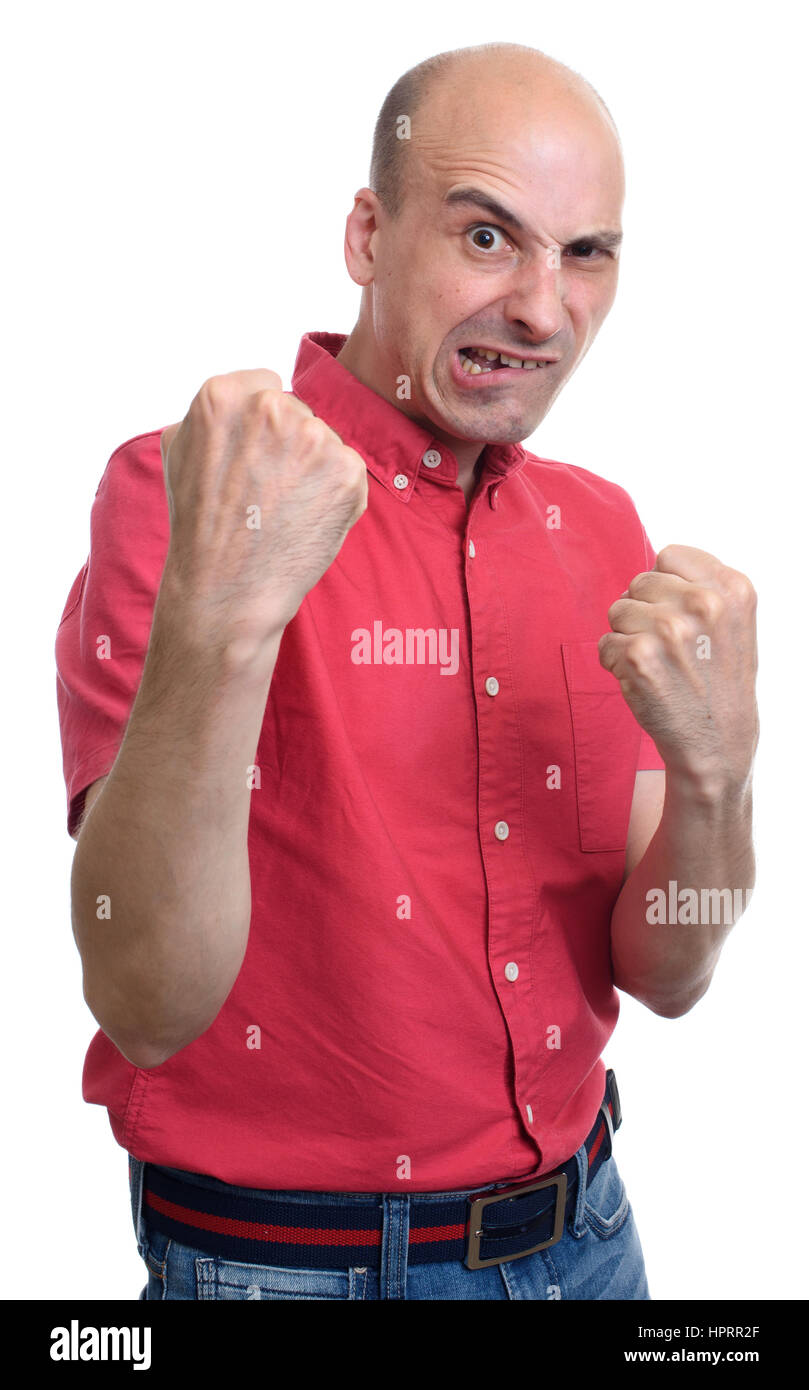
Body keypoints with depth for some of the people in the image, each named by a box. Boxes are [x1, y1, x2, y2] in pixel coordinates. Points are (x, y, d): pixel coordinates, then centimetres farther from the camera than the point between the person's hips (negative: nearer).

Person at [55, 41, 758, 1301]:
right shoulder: (183, 492, -16)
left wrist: (714, 768, -22)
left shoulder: (600, 526, 1)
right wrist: (218, 619, -37)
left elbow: (664, 975, -3)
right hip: (284, 1255, -5)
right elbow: (148, 1004, -25)